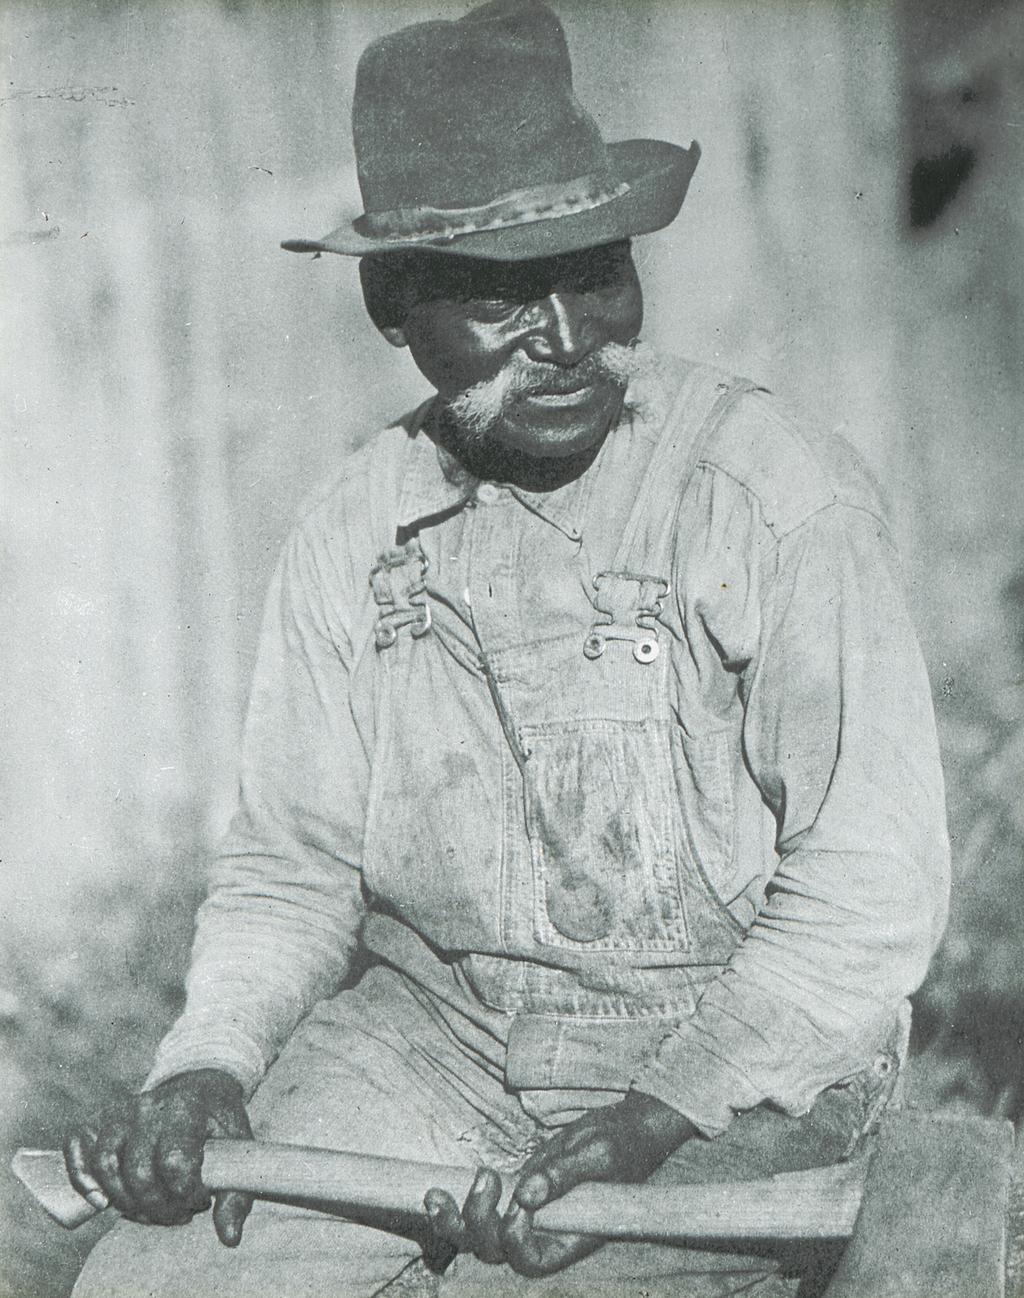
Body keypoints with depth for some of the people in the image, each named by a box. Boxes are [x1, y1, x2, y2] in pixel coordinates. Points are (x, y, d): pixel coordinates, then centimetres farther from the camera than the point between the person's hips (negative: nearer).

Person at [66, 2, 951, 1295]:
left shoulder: (783, 500, -12)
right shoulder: (354, 534, 2)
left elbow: (870, 891, -12)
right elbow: (289, 861, 8)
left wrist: (657, 1116, -22)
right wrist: (209, 1064, -11)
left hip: (740, 1046, -3)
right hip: (431, 1028, 4)